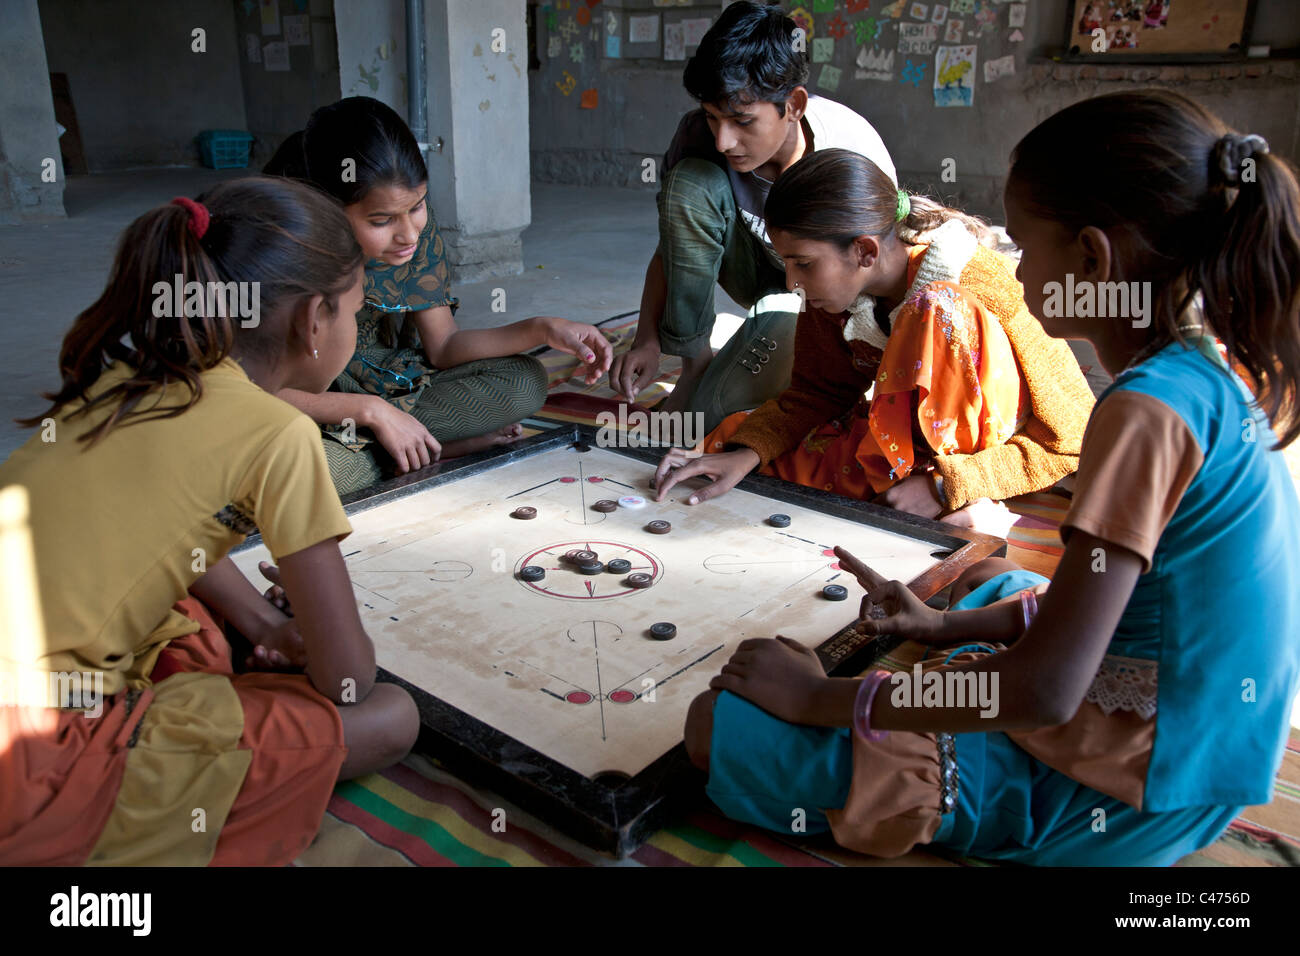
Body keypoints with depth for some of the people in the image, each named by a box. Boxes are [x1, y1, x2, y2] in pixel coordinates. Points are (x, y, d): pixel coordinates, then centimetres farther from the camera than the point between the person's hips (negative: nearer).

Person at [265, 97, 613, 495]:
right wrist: (371, 410, -28)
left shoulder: (415, 221, -13)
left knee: (523, 382, -11)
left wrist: (542, 330, -20)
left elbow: (443, 345, -7)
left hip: (386, 384, 4)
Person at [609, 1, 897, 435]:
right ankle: (695, 362, -18)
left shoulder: (857, 155, -30)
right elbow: (670, 247, -14)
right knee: (691, 180, -30)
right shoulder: (699, 134, -24)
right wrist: (647, 340, -27)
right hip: (760, 275, 5)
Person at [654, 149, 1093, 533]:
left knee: (936, 310, -32)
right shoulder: (838, 283, -13)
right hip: (902, 438, 6)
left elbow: (1074, 439, -22)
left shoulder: (990, 289, -27)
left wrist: (943, 485, -30)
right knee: (727, 440, -8)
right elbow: (816, 393, -2)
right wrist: (744, 455, -20)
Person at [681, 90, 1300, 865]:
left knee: (720, 726, -15)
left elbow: (1047, 691, -29)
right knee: (1001, 586, 37)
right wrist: (956, 627, 7)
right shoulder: (1215, 372, 3)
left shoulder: (1147, 411, -26)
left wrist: (822, 697, -20)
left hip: (1107, 796, -9)